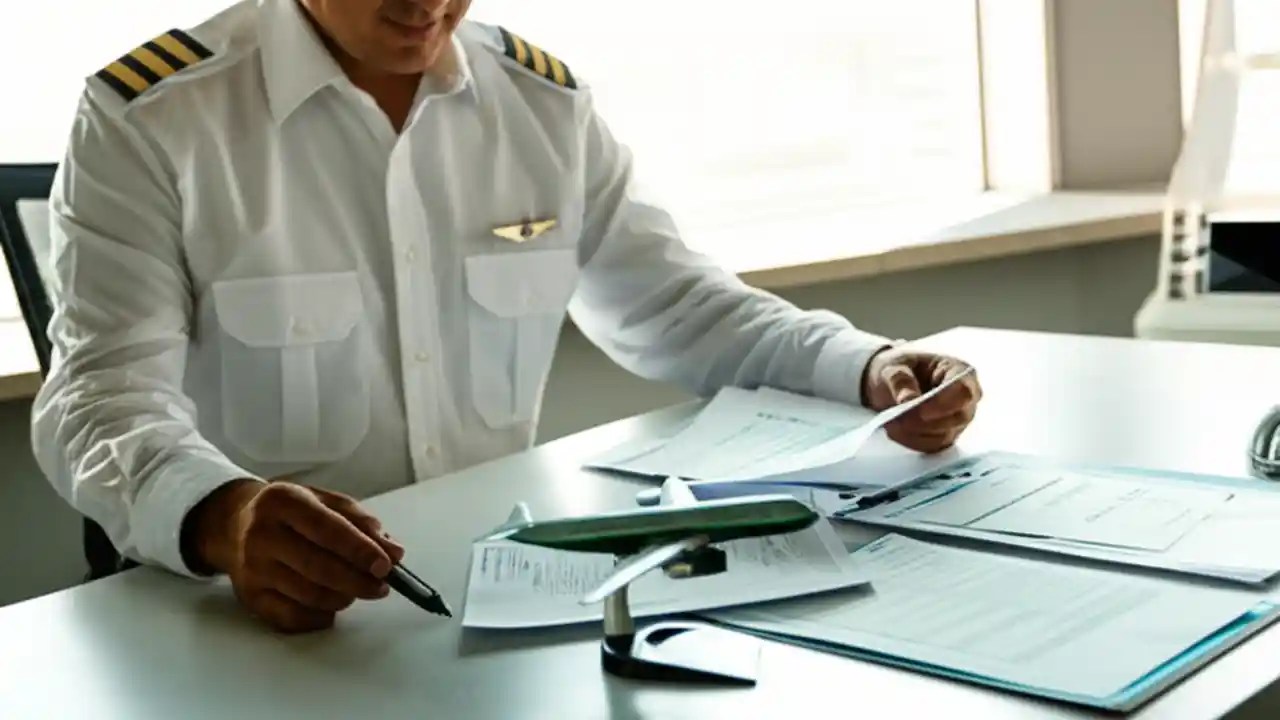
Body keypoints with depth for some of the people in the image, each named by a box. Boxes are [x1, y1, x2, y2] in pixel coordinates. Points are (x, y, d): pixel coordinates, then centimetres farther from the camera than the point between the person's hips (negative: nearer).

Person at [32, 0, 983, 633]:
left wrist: (870, 369, -5)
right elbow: (104, 393, -16)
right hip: (259, 610, -3)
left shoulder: (547, 103, 5)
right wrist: (221, 517, -38)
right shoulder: (149, 117, -8)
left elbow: (671, 306, 12)